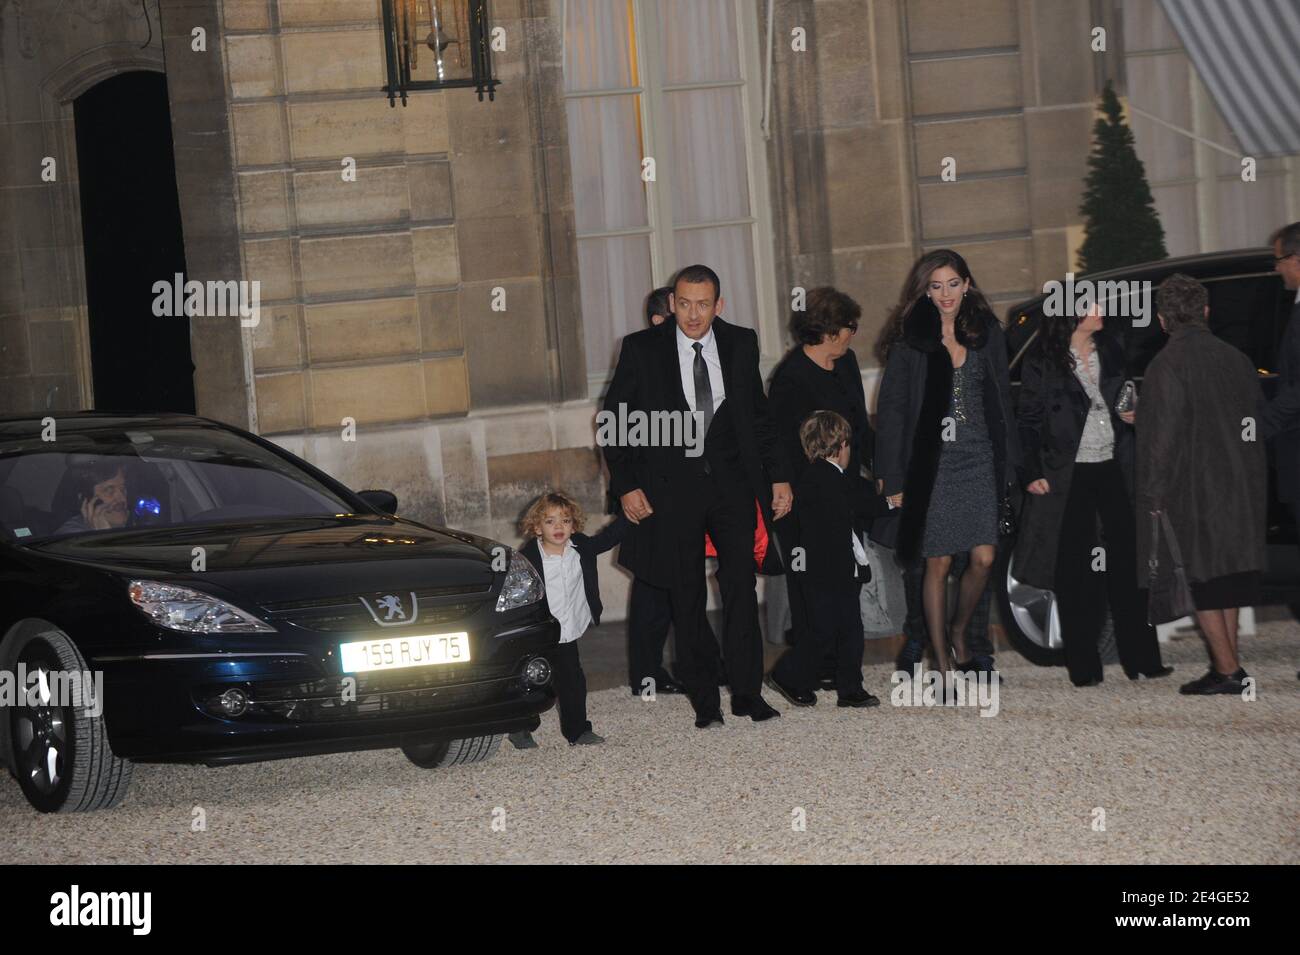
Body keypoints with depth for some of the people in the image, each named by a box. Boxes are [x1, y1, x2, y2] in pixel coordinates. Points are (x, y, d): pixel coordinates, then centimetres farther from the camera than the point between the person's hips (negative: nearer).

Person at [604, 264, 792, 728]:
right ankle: (704, 700, 10)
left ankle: (747, 692, 1)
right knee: (686, 598, 3)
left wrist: (778, 476, 9)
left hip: (731, 482, 1)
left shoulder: (741, 344, 6)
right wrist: (626, 486, -5)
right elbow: (615, 420, 2)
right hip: (671, 488, -1)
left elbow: (759, 415, 14)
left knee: (741, 585, -6)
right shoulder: (642, 349, -2)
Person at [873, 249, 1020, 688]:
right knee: (938, 564, 1)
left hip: (979, 461, 3)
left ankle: (959, 632, 24)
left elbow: (1002, 400, 12)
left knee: (983, 559, -3)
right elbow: (891, 410, -3)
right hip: (932, 463, -3)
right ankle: (941, 660, 10)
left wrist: (1009, 464, 8)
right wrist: (893, 480, -7)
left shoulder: (986, 333, 7)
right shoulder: (910, 340, -3)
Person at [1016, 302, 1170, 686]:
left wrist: (1134, 416, 2)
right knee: (1074, 572, 0)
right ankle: (1083, 665, 5)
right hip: (1069, 477, -4)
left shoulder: (1112, 352, 11)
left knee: (1129, 566, 1)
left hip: (1114, 471, 4)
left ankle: (1141, 658, 6)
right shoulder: (1041, 363, -2)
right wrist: (1032, 474, -8)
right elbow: (1028, 421, -1)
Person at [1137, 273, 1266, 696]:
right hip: (1240, 487, 6)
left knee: (1203, 582, 0)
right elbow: (1254, 426, 13)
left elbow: (1162, 437, -15)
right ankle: (1227, 666, 17)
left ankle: (1227, 669, -3)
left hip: (1192, 490, -6)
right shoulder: (1236, 359, 7)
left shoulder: (1167, 366, -13)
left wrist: (1153, 498, -11)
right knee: (1227, 577, 14)